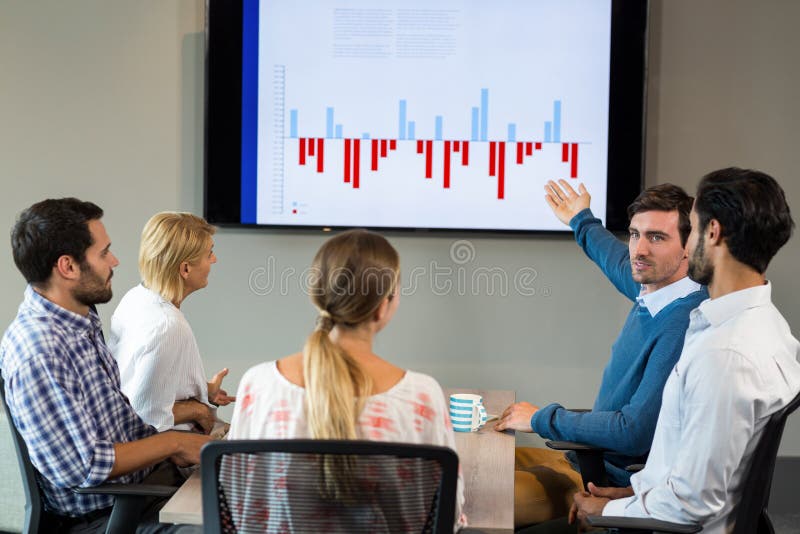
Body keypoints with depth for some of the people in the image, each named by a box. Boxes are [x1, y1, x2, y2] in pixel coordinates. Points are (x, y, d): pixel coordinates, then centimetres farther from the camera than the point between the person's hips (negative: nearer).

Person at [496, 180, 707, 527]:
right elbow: (622, 264, 29)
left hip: (619, 482, -10)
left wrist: (542, 419, -15)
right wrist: (583, 222, 47)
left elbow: (634, 433, -28)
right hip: (587, 460, 10)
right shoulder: (650, 292, 3)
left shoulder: (684, 325, -25)